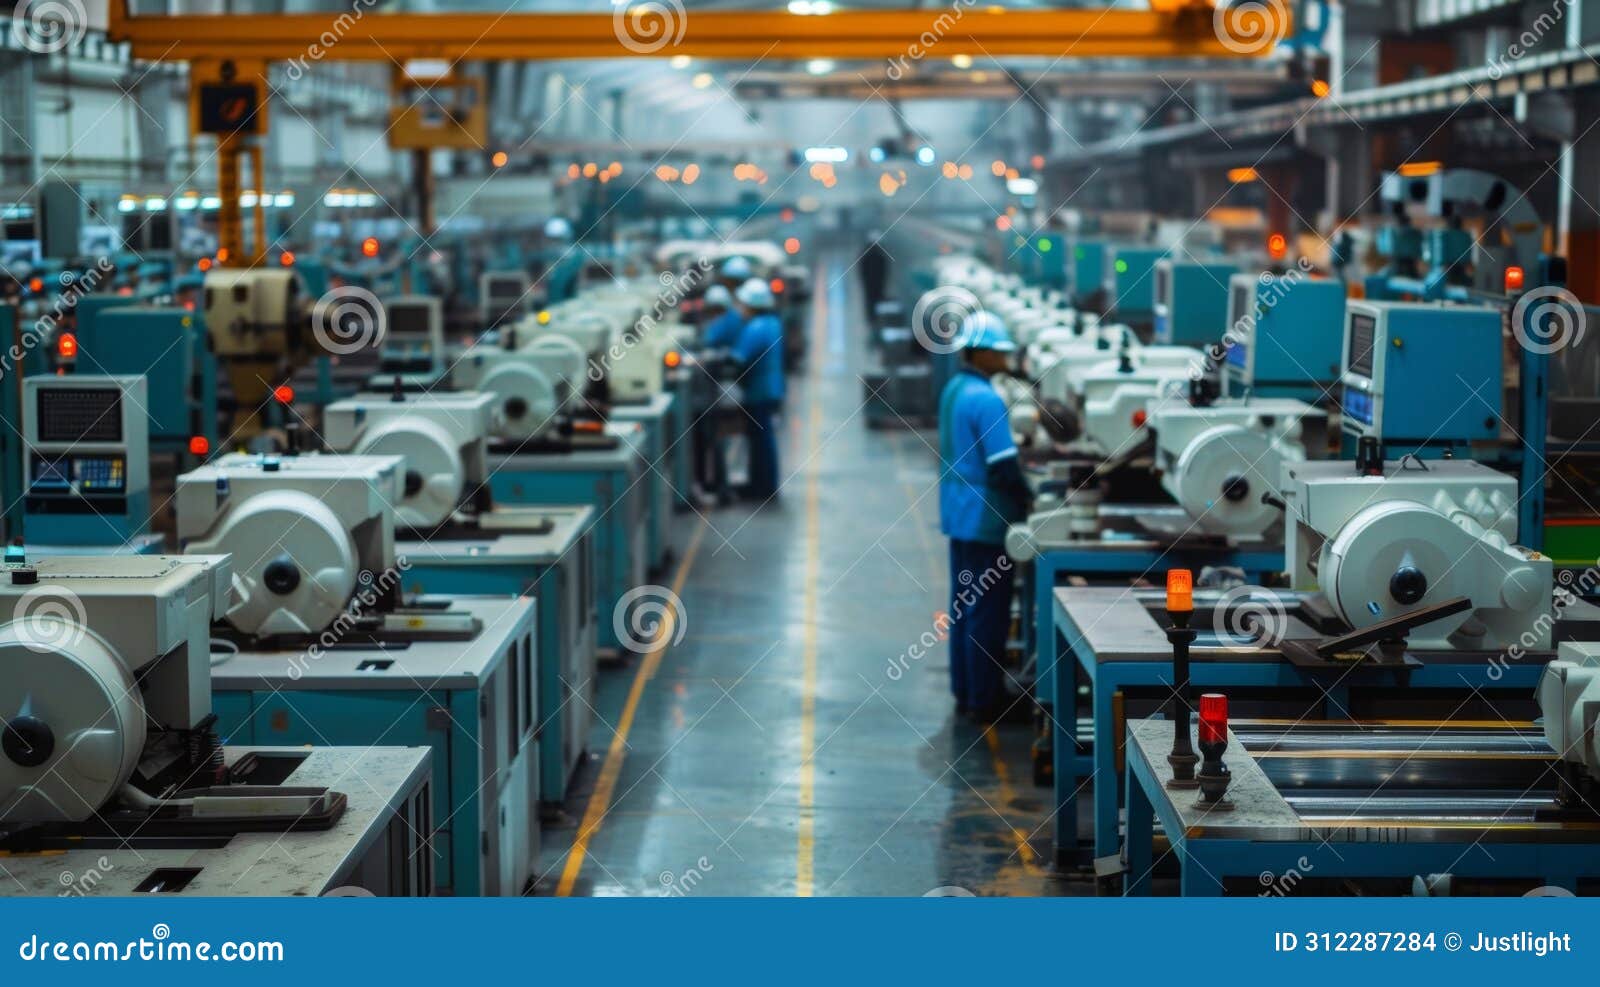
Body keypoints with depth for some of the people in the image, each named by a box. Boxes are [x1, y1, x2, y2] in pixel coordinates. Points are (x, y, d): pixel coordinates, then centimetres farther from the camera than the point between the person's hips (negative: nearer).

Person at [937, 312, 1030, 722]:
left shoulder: (953, 390, 9)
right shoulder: (986, 399, -20)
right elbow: (1003, 468, -22)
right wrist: (1025, 500, -6)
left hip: (958, 515, 10)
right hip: (985, 520, -9)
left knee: (963, 606, 14)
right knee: (987, 612, -2)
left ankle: (965, 692, 22)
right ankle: (985, 700, 3)